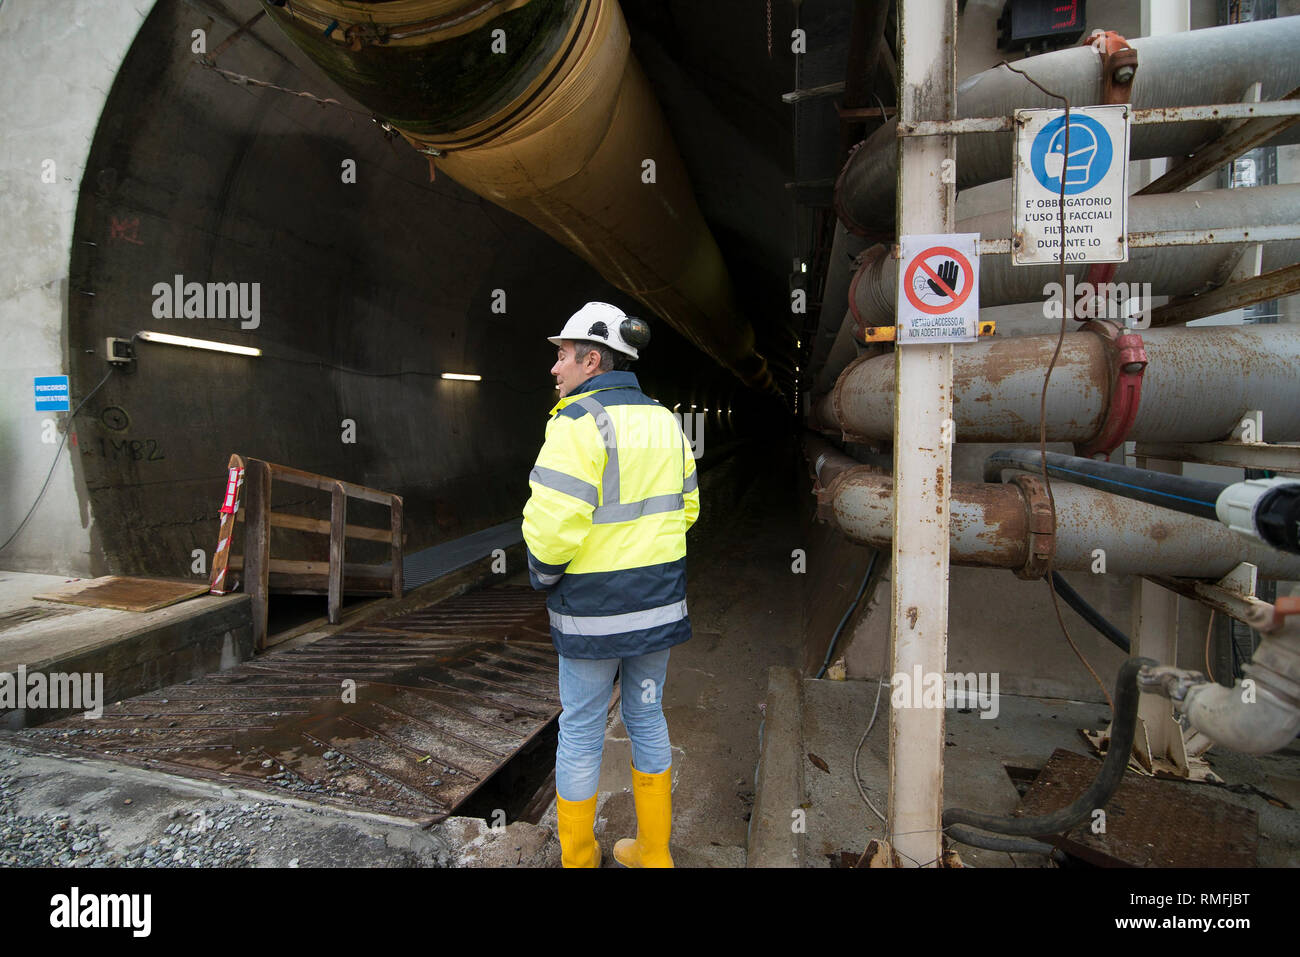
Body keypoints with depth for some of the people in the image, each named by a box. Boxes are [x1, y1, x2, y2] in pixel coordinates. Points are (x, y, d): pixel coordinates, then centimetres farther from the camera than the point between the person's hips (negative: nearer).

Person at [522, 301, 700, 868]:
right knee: (646, 717, 19)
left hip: (595, 605, -6)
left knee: (581, 729, 11)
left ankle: (578, 857, 29)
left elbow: (553, 523, -23)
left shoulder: (579, 423, -17)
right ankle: (653, 853, 34)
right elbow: (685, 507, 12)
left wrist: (543, 576, -4)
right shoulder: (663, 421, 6)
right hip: (658, 597, 7)